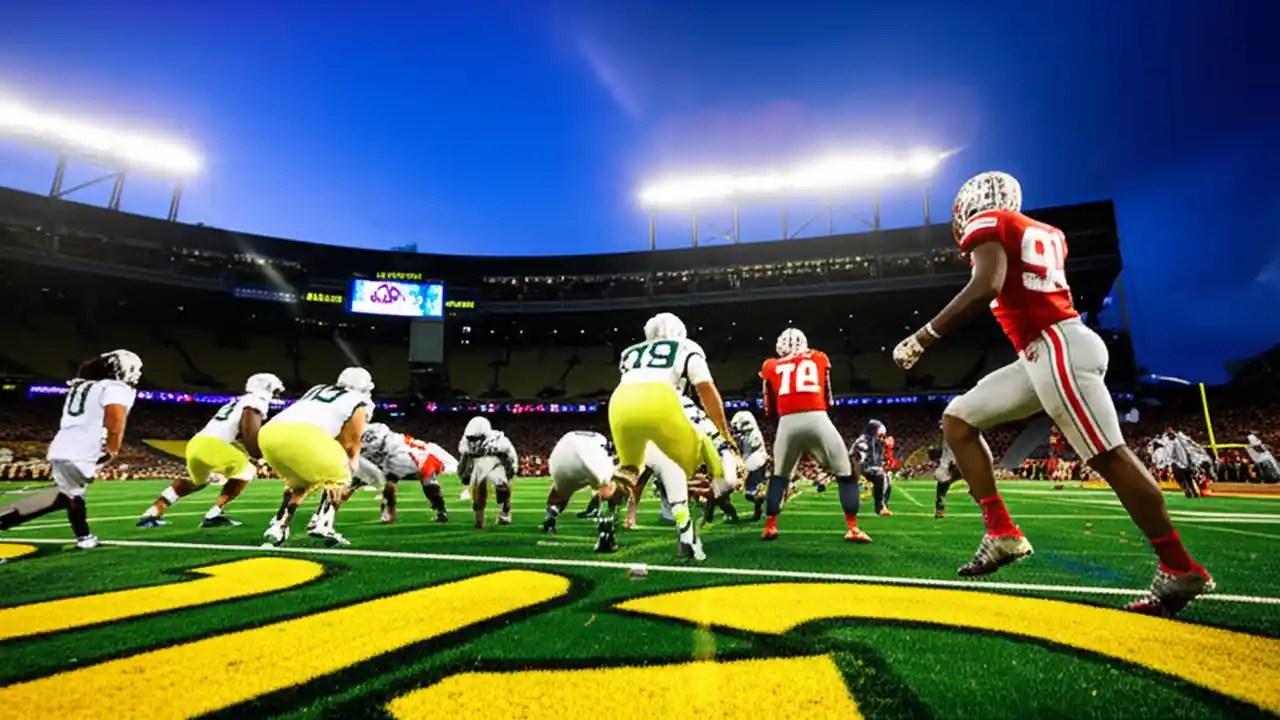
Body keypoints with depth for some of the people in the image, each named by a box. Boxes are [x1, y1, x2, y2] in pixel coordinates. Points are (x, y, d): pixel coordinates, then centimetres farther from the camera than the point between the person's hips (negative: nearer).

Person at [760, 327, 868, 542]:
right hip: (817, 420, -1)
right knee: (846, 472, 15)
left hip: (788, 424, 1)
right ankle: (852, 529, 10)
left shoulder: (771, 367, 18)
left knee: (779, 475, 22)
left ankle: (770, 527, 18)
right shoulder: (819, 359, 19)